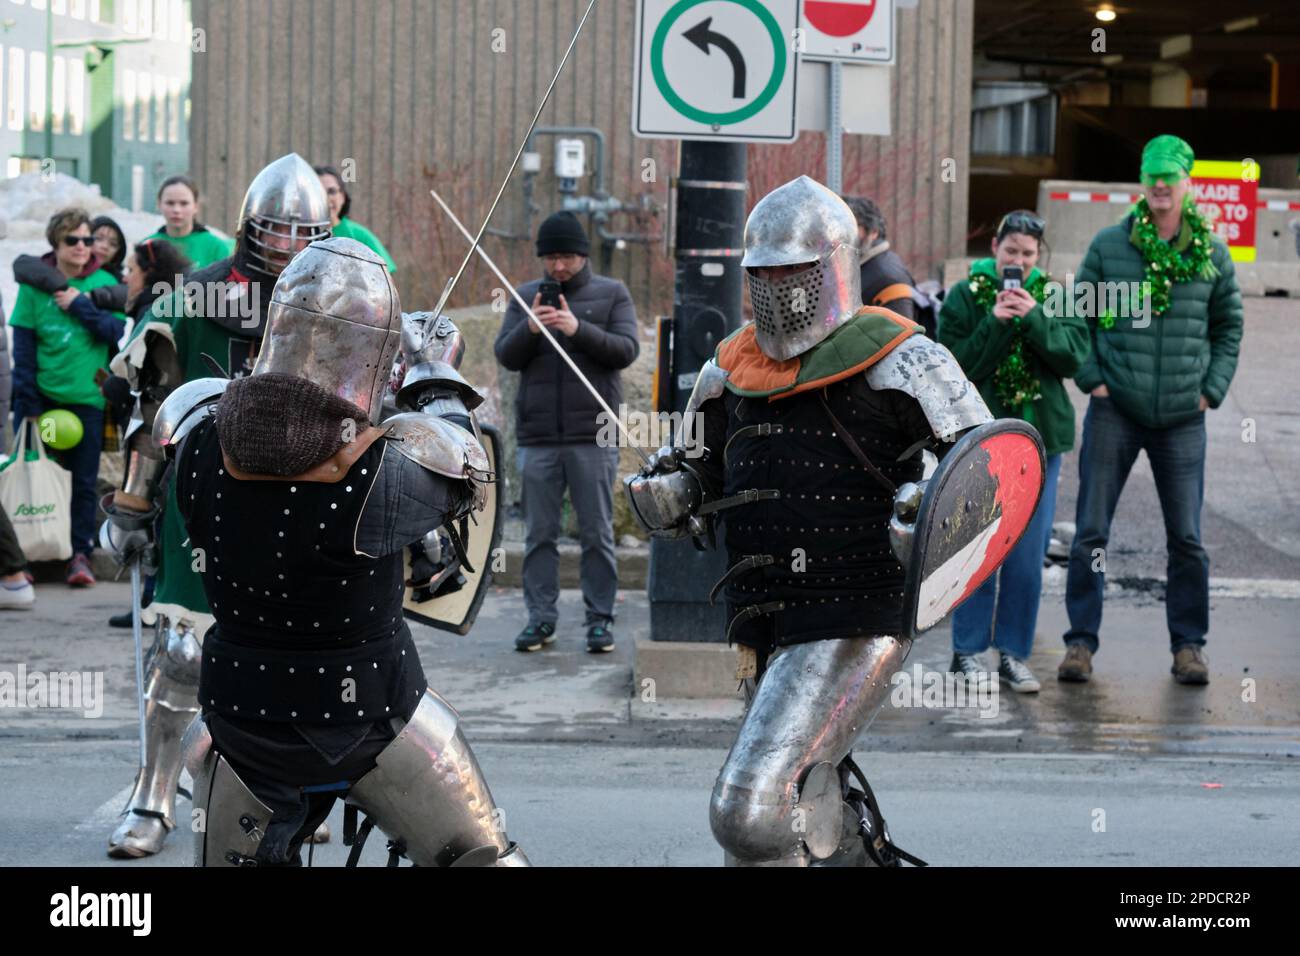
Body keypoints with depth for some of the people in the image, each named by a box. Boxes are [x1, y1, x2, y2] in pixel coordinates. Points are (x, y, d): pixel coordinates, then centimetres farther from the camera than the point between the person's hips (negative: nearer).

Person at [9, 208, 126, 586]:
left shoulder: (103, 282, 2)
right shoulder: (34, 282, 0)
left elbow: (118, 334, -4)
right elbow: (23, 346, -2)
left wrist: (80, 306, -13)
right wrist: (28, 402, -7)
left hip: (87, 398, 0)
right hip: (41, 395, 0)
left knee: (84, 481, 3)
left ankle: (81, 554, 9)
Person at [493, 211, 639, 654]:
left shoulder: (612, 294, 5)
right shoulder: (524, 297, 12)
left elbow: (627, 350, -6)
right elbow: (506, 356, 5)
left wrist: (579, 329, -20)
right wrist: (530, 328, -15)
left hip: (593, 435, -2)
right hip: (537, 435, 2)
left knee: (597, 533, 1)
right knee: (539, 534, 4)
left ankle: (600, 618, 7)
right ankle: (540, 618, 10)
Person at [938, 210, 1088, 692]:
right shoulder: (964, 297, -1)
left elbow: (1073, 356, -5)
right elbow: (956, 366, -9)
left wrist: (1033, 319, -17)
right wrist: (995, 323, -18)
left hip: (1039, 438, 2)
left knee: (1027, 553, 3)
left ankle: (1014, 653, 12)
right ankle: (967, 650, 10)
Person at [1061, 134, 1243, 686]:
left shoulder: (1211, 253, 5)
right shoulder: (1108, 245, 0)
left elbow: (1229, 325, 15)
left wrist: (1213, 388, 5)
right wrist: (1091, 378, -3)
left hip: (1182, 418, 1)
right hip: (1114, 411, -1)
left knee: (1187, 537, 4)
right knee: (1091, 530, -1)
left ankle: (1189, 644, 16)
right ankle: (1081, 640, 8)